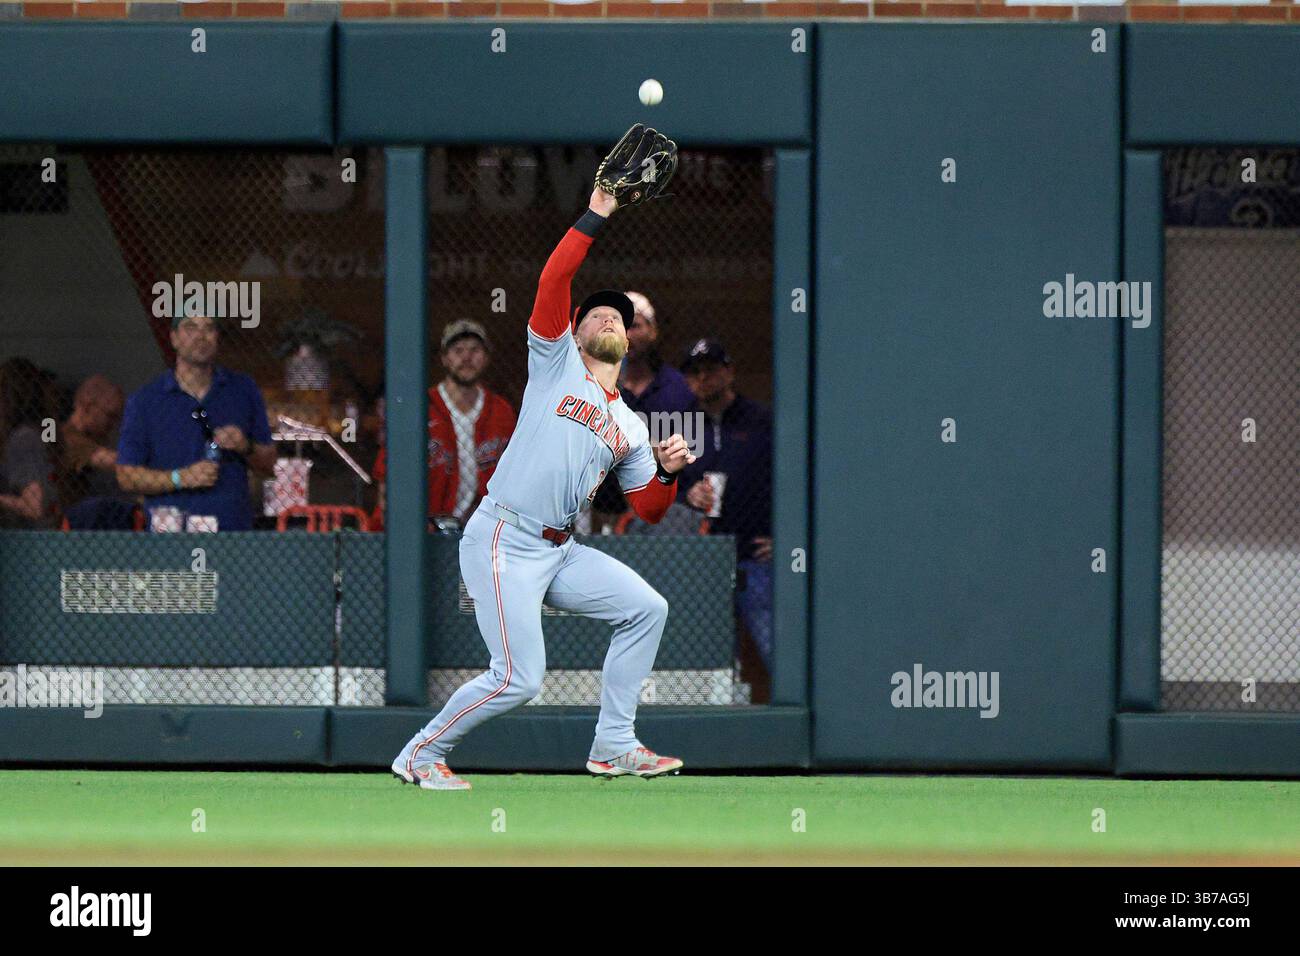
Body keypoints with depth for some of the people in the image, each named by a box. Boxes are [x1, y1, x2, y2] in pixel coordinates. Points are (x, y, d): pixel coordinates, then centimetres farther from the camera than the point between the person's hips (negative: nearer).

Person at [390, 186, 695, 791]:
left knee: (646, 608, 0)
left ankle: (613, 747, 8)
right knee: (518, 678, -16)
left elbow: (649, 510, 17)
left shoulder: (630, 427, 20)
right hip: (502, 542, -7)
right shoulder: (558, 361, 5)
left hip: (559, 553, 7)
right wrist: (596, 216, -14)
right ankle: (421, 754, 4)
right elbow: (553, 283, -11)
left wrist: (667, 471, -4)